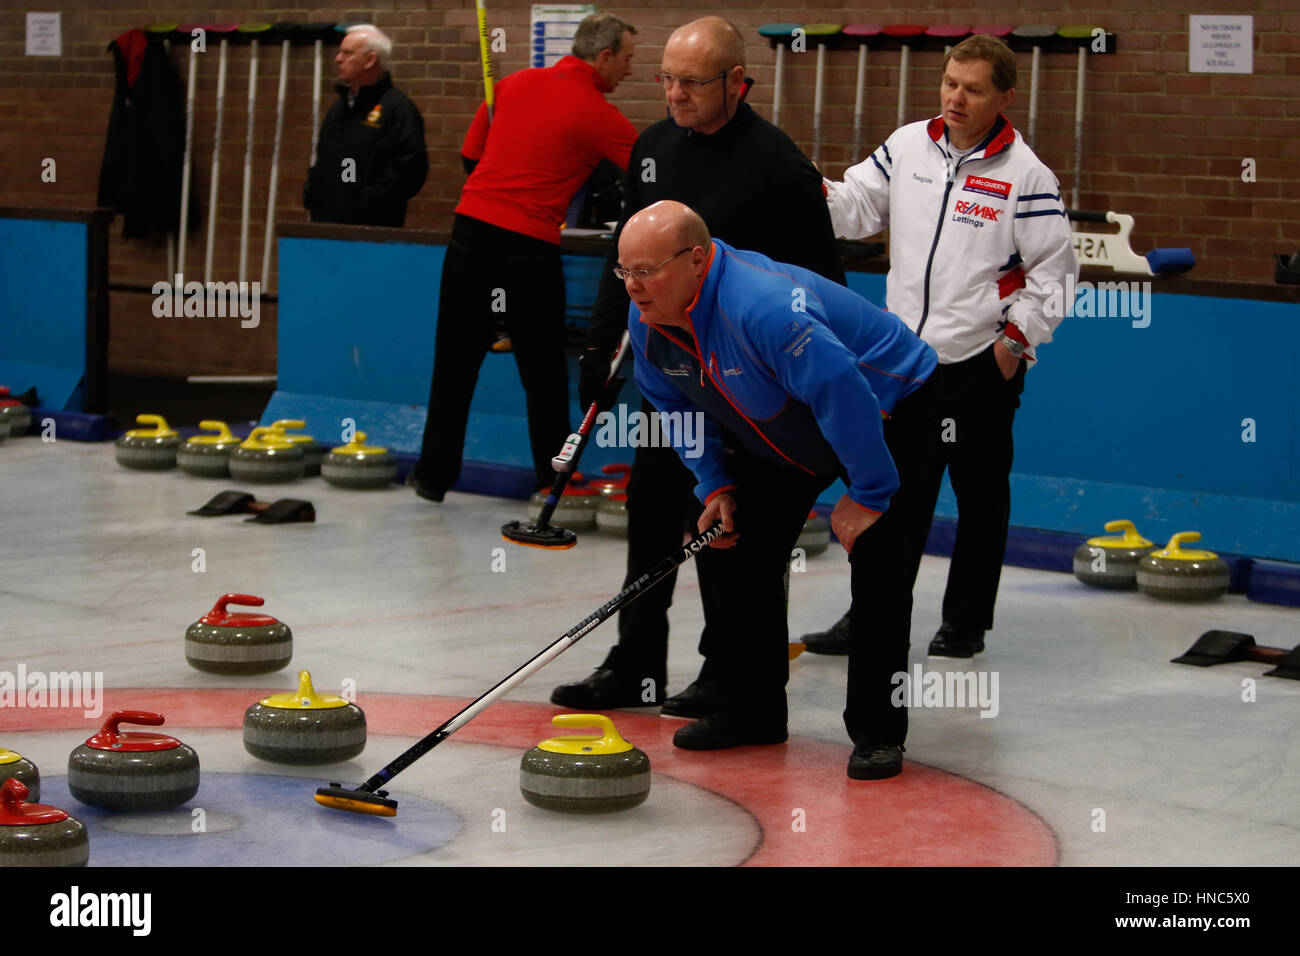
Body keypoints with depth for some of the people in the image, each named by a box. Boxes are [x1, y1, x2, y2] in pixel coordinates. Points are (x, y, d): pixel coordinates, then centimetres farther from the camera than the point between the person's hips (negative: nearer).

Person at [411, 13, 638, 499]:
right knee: (542, 369, 7)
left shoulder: (515, 84, 11)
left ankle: (435, 474, 16)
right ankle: (553, 483, 12)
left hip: (471, 230, 5)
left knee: (456, 361, 11)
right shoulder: (599, 116, -5)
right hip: (528, 248, -5)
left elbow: (471, 151, 17)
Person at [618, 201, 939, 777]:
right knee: (739, 544, 4)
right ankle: (750, 709, 17)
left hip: (893, 411, -8)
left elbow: (845, 396, -40)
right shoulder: (647, 320, -13)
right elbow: (678, 406, 5)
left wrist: (868, 494, -30)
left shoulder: (764, 307, -41)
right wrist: (715, 486, -4)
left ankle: (878, 732, -8)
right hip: (785, 437, 8)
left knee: (879, 557, -18)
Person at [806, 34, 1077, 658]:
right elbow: (856, 207, 9)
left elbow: (1056, 265, -7)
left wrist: (1018, 336, -10)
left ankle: (965, 623, 18)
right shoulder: (907, 146, 4)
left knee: (980, 495, 6)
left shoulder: (1023, 173, -9)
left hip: (983, 361, -4)